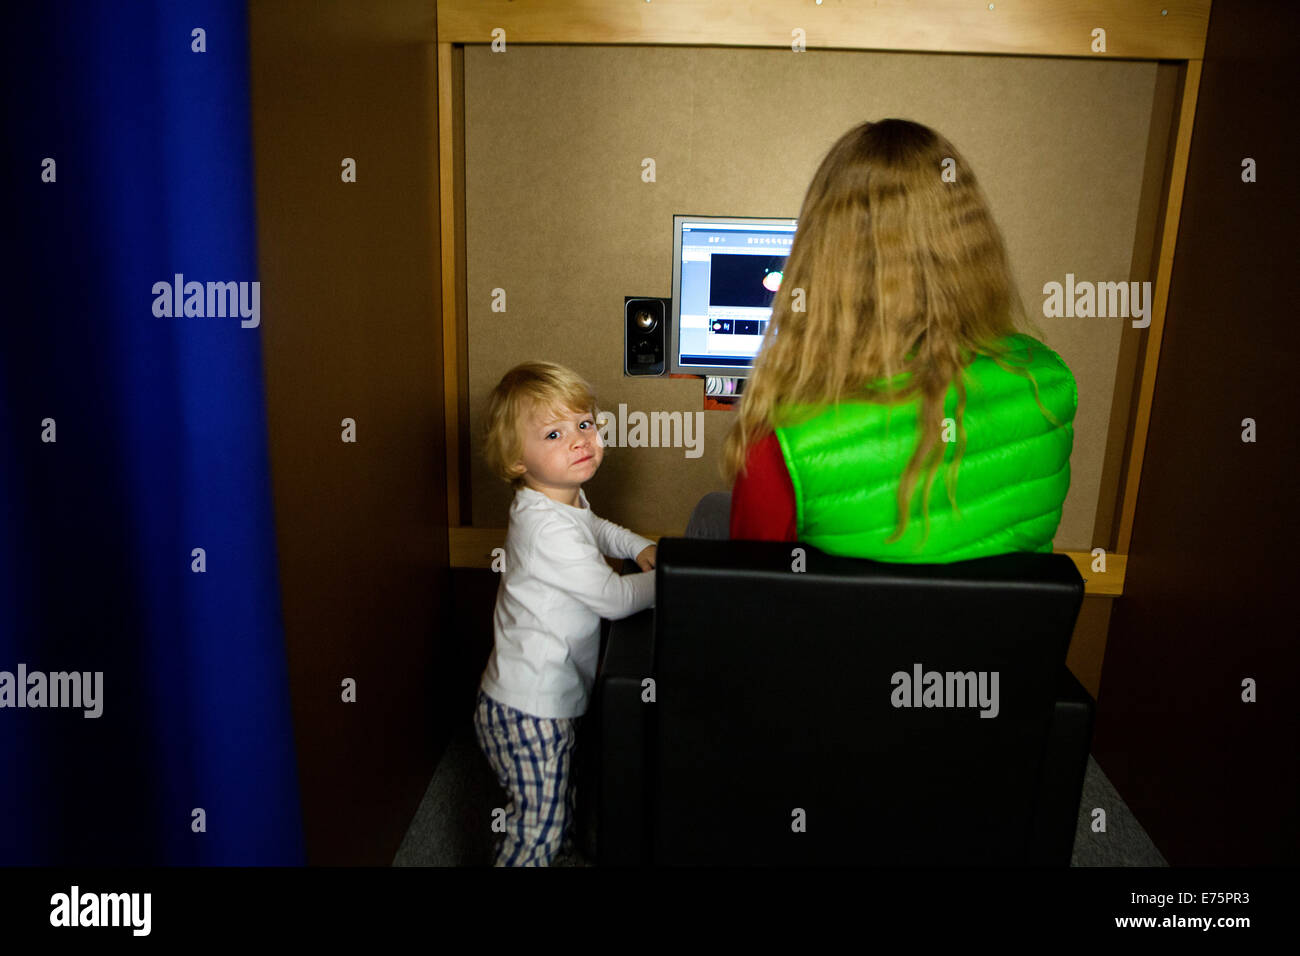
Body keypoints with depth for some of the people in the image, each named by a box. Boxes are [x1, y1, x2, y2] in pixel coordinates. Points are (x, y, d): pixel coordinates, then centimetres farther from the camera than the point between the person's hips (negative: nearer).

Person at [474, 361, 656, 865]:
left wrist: (639, 546, 11)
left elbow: (592, 527, 28)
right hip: (530, 711, -9)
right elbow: (614, 599, -24)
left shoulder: (566, 497, 3)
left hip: (551, 698, 10)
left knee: (557, 812, 25)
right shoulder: (548, 529, -29)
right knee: (538, 829, 4)